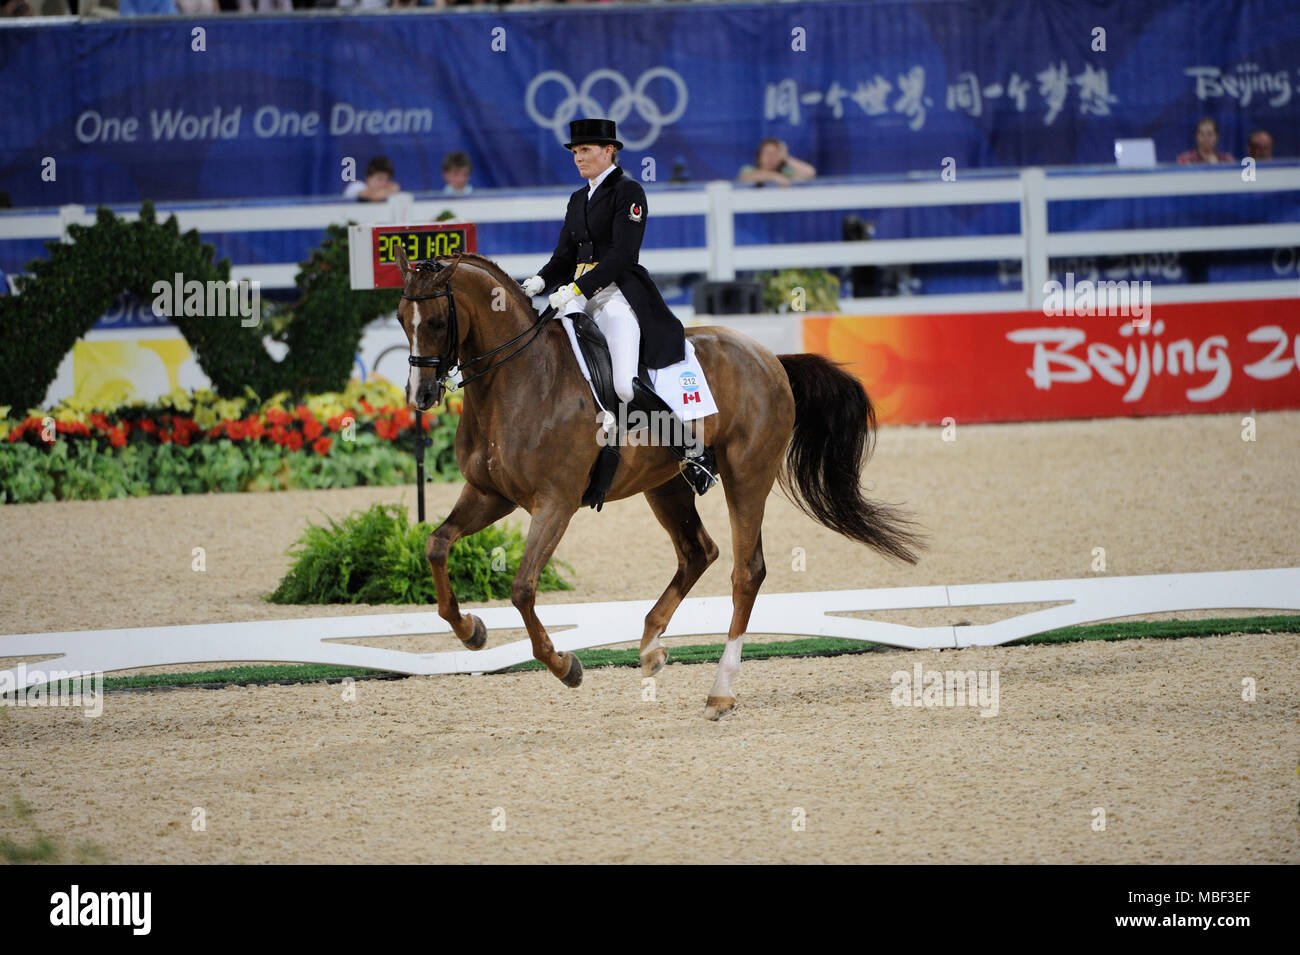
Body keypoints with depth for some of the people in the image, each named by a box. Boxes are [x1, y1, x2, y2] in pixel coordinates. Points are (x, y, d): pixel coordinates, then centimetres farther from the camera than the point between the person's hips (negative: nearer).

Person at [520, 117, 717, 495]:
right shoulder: (578, 200, 20)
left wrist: (576, 289, -21)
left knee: (625, 384, -24)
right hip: (580, 297, 8)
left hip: (619, 294, -8)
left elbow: (621, 254, -14)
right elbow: (565, 256, 18)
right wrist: (540, 282, -3)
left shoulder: (628, 192, -4)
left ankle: (694, 452, -13)